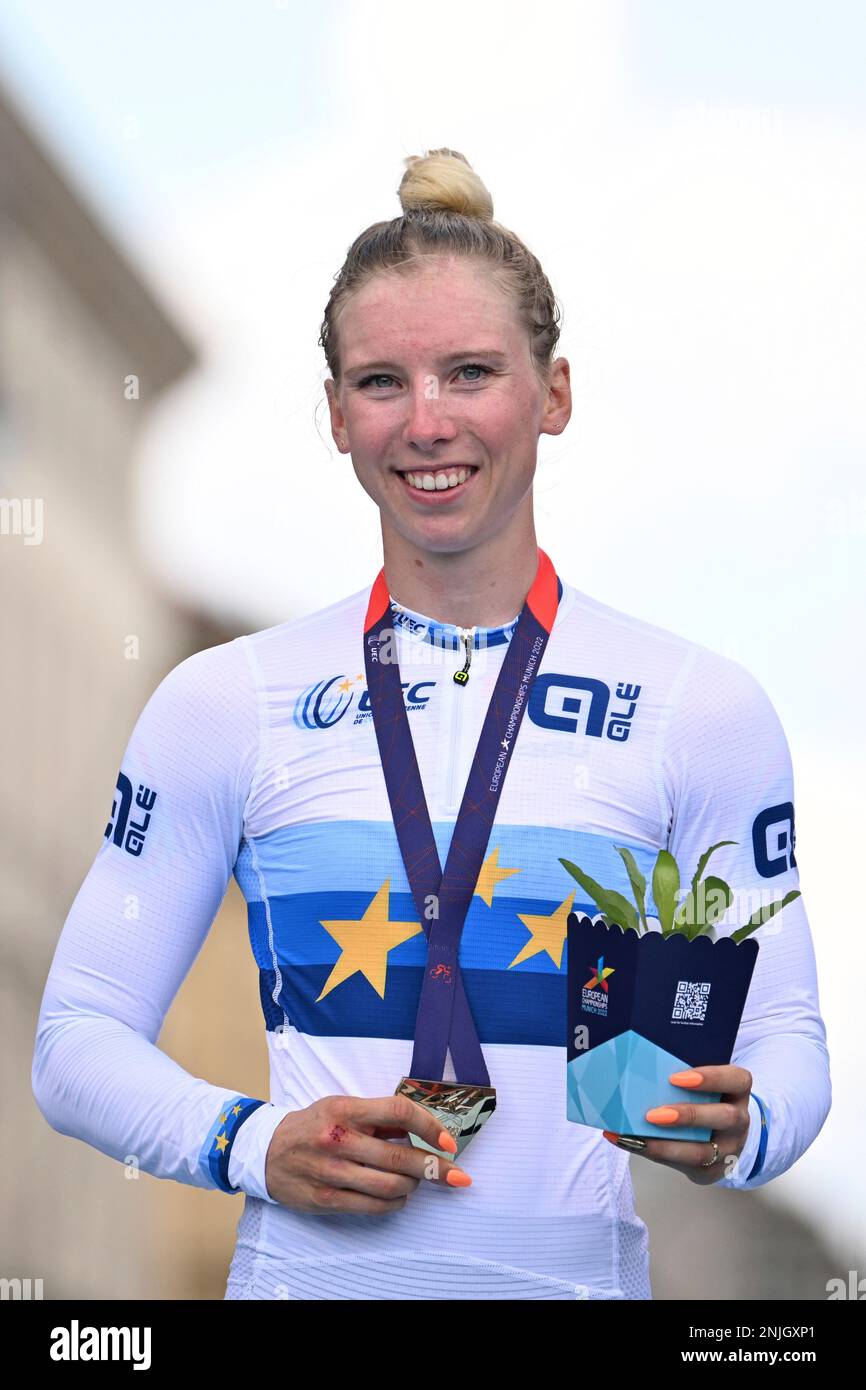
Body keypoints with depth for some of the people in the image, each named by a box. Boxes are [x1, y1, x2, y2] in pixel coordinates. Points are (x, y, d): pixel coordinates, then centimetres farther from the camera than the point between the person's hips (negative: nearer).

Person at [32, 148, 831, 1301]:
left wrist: (733, 1135, -19)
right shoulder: (225, 704, 0)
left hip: (576, 1269, 0)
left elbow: (787, 1037, 2)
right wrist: (252, 1144, -14)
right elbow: (78, 1040, 2)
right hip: (308, 1268, 0)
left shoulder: (700, 708, -1)